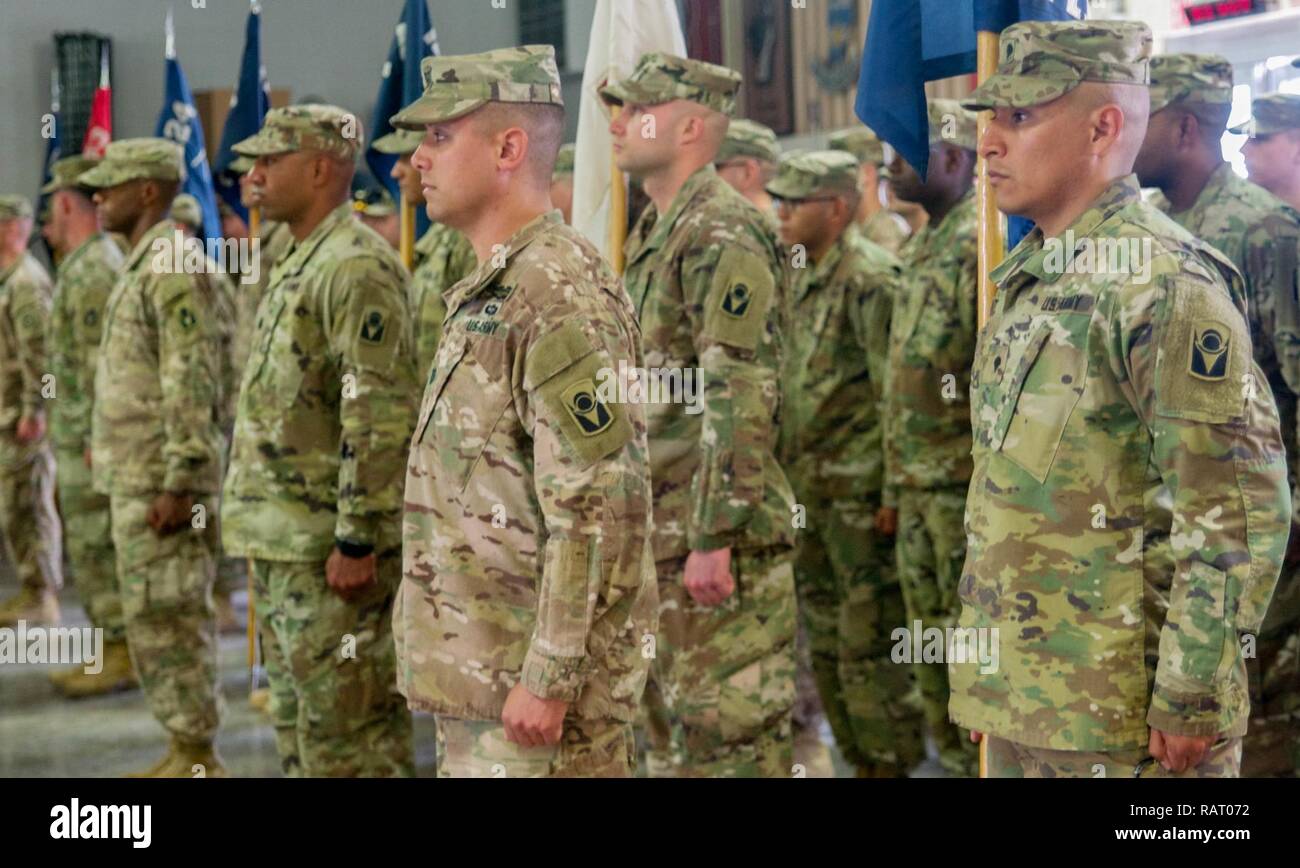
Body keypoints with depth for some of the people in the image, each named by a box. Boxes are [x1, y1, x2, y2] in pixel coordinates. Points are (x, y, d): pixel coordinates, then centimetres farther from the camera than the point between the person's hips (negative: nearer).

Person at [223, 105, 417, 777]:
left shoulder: (355, 267, -16)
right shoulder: (299, 262, 16)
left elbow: (380, 419, -22)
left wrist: (357, 540, -23)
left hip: (329, 549, -10)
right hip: (280, 543, 10)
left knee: (348, 729, -3)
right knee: (297, 723, 17)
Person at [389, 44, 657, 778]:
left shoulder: (561, 296, -18)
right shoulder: (491, 289, 14)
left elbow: (597, 510, -23)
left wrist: (548, 681, -22)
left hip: (534, 671, -10)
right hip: (479, 663, 10)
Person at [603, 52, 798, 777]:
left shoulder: (724, 234, -15)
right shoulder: (655, 232, 16)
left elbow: (741, 399, -22)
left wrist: (715, 538, -24)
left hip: (719, 534, -10)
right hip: (663, 530, 10)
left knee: (733, 728, -3)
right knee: (673, 726, 17)